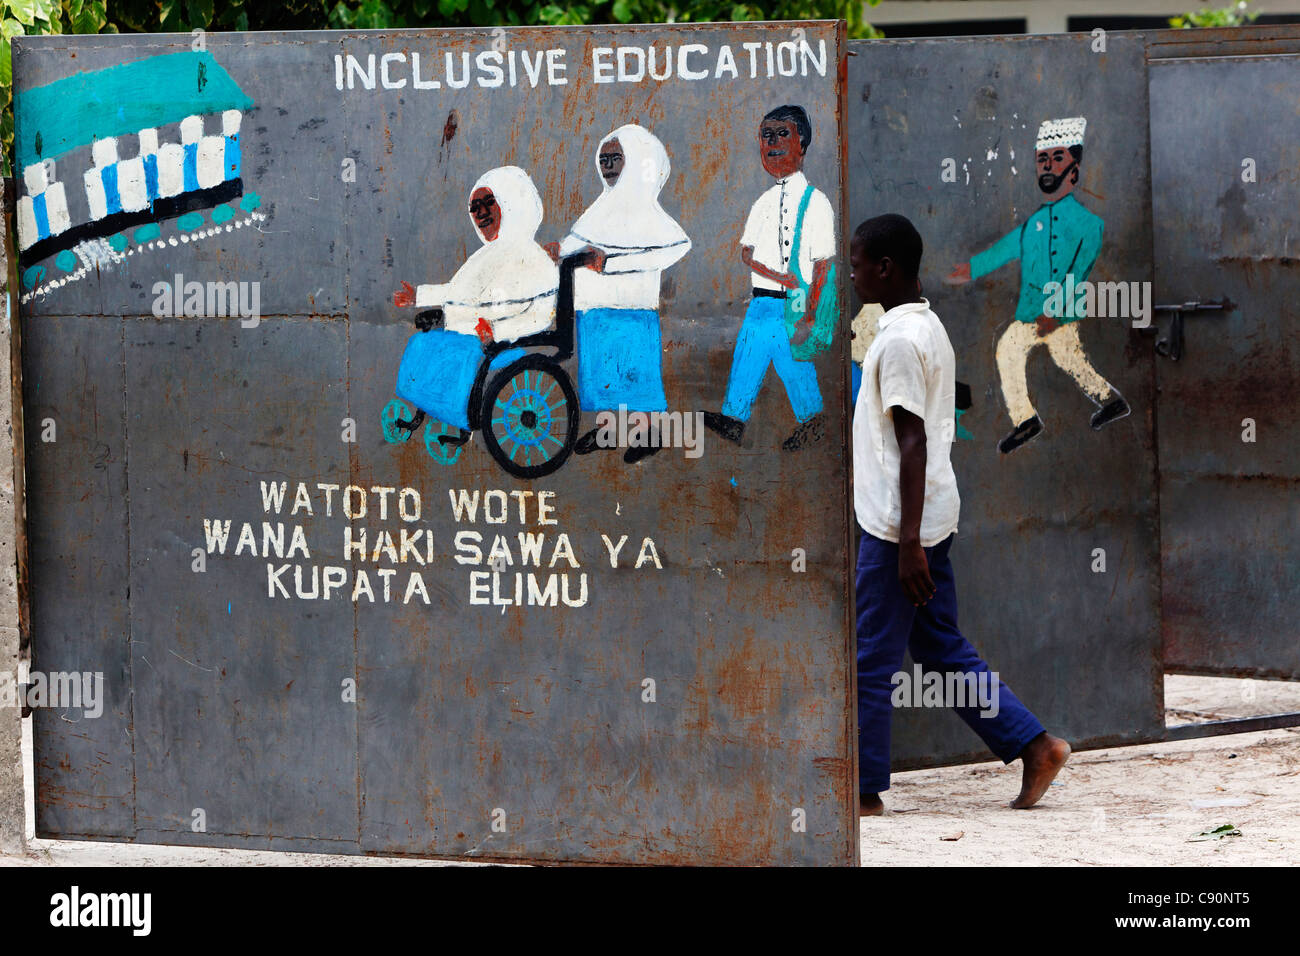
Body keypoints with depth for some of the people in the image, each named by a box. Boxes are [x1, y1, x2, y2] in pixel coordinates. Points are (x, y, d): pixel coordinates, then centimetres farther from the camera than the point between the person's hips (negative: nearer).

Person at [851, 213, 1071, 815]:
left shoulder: (899, 340, -16)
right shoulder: (929, 328, 15)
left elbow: (913, 444, -20)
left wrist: (908, 544, -22)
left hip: (897, 525, -10)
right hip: (933, 518, 10)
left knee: (871, 660, -2)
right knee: (942, 651, 13)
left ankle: (862, 789, 4)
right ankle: (1034, 746, 10)